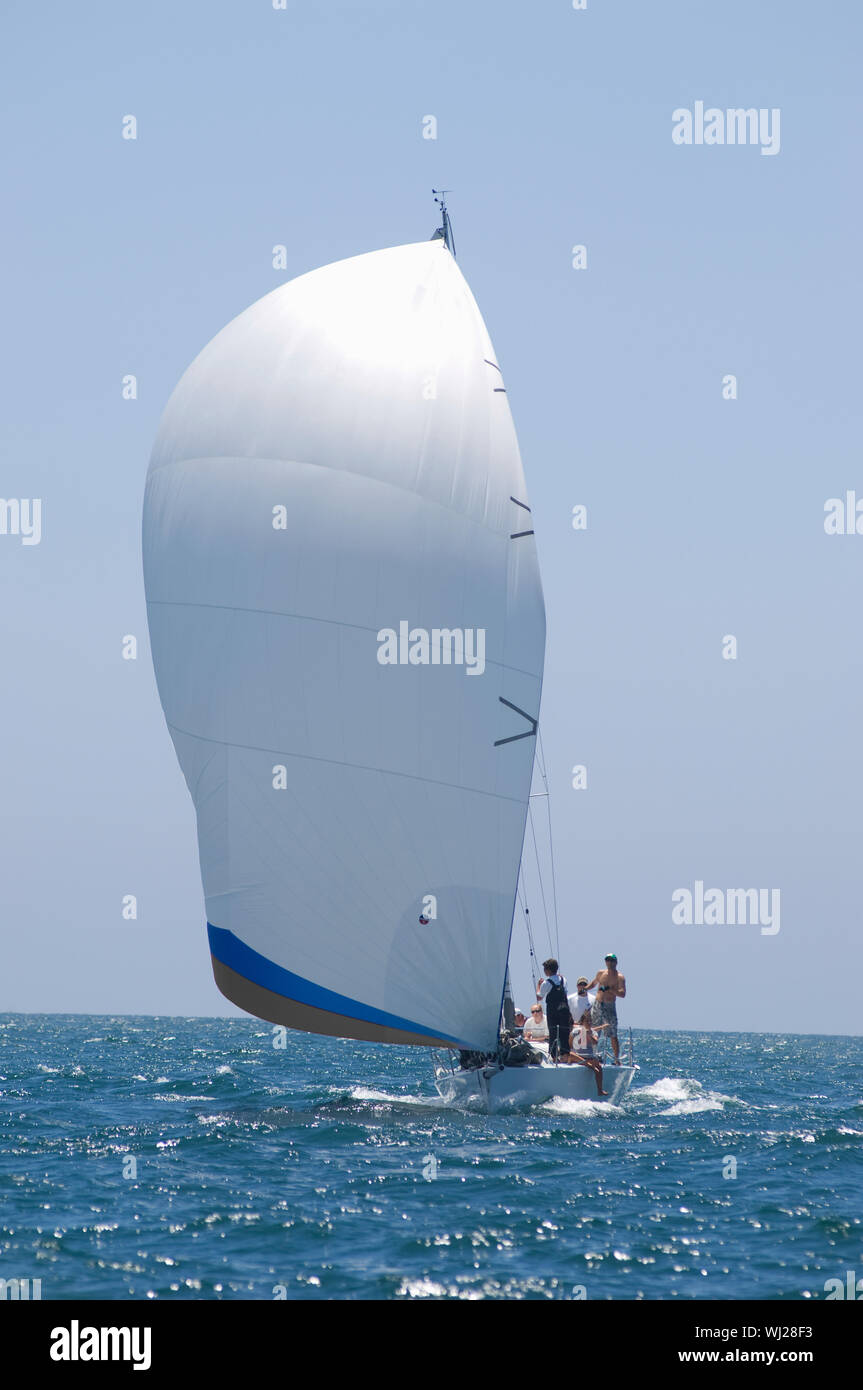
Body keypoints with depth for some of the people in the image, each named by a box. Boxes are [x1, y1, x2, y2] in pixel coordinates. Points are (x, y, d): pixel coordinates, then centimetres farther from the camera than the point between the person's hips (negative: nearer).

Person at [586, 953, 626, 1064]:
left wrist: (609, 989, -21)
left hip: (609, 1007, -4)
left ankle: (617, 1059, -3)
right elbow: (593, 983, 31)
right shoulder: (600, 973, 11)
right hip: (597, 1005, 4)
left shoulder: (619, 977, -3)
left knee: (613, 1035, -6)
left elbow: (622, 994, -14)